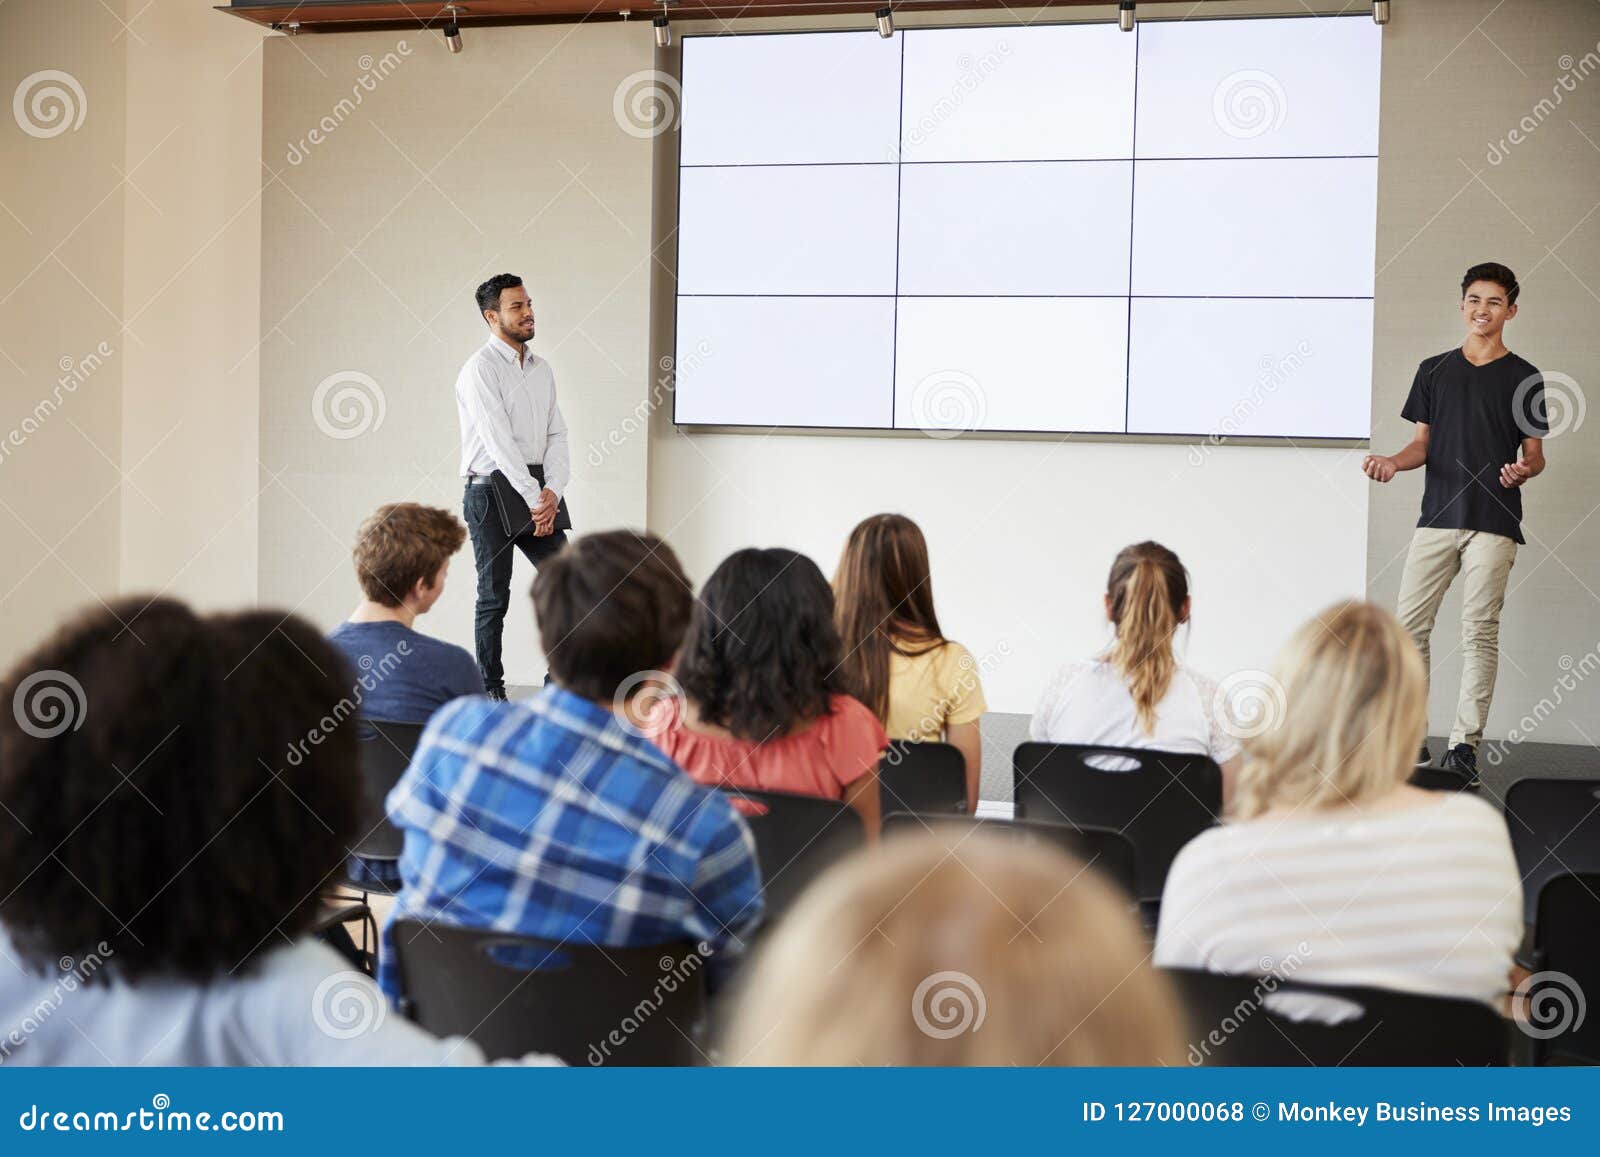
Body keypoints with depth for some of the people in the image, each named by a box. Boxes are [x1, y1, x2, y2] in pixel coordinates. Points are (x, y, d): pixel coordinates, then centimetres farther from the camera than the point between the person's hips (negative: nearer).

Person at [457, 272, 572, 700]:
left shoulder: (541, 369, 13)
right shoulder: (480, 369, -9)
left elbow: (557, 436, 8)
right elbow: (499, 442, -17)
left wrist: (552, 491, -8)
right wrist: (533, 499, -20)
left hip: (538, 492, 6)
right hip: (492, 491, -6)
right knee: (494, 596, 0)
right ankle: (490, 689, 9)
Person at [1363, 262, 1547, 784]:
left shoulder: (1522, 378, 5)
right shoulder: (1434, 370, 12)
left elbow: (1534, 452, 5)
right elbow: (1422, 444, 13)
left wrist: (1524, 470, -18)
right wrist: (1393, 462, -7)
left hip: (1494, 523, -3)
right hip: (1437, 516, 3)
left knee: (1480, 633, -4)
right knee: (1409, 626, -2)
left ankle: (1464, 746, 0)